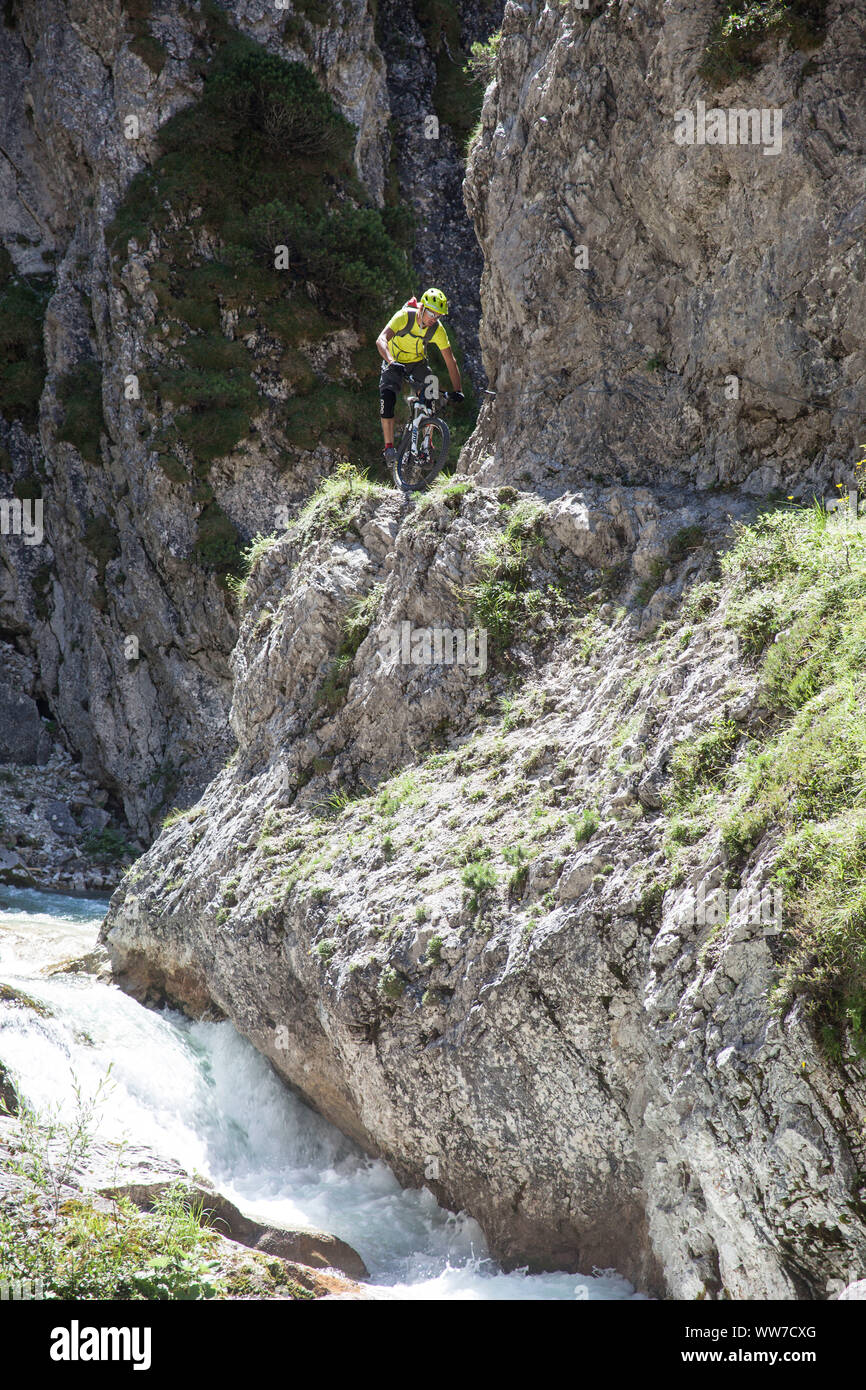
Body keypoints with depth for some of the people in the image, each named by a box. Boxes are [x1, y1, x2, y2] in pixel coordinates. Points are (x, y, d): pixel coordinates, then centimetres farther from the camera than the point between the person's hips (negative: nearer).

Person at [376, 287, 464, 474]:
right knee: (387, 396, -24)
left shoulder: (437, 329, -19)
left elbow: (450, 361, -14)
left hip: (418, 363, 3)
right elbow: (381, 340, -41)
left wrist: (457, 390, -23)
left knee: (430, 398, -16)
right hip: (395, 363, -3)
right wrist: (392, 362, -59)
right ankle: (389, 448, -19)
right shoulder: (404, 316, -29)